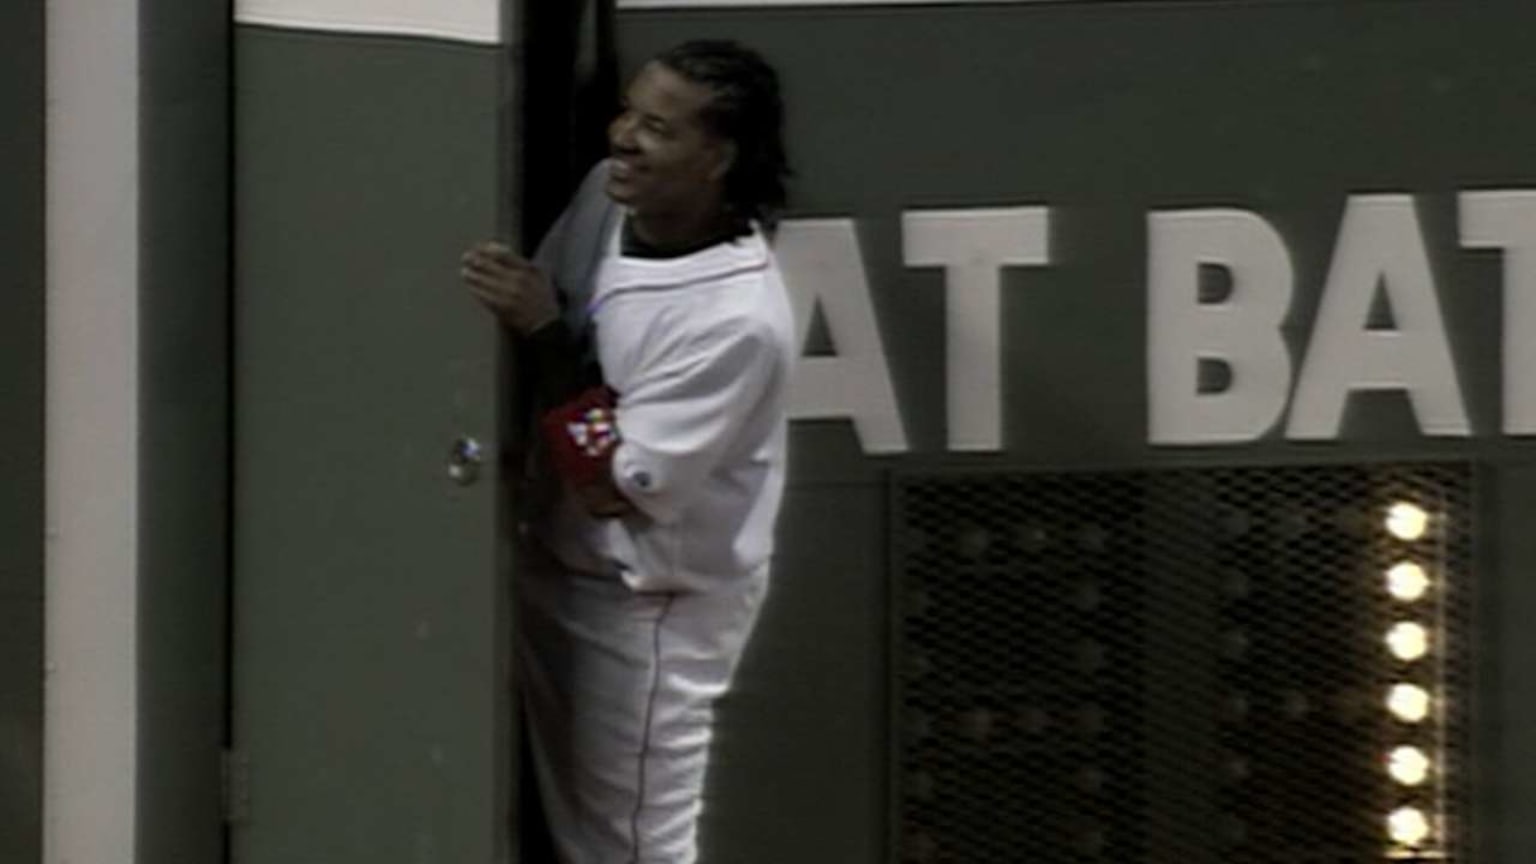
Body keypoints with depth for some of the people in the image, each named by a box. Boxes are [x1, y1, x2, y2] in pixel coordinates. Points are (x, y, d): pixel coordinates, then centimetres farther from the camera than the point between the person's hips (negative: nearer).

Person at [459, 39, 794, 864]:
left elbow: (610, 485, -26)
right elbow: (537, 314, 13)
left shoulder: (738, 318, -30)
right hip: (554, 563, 8)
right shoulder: (608, 197, -6)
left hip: (647, 607, -8)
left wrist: (541, 335, -28)